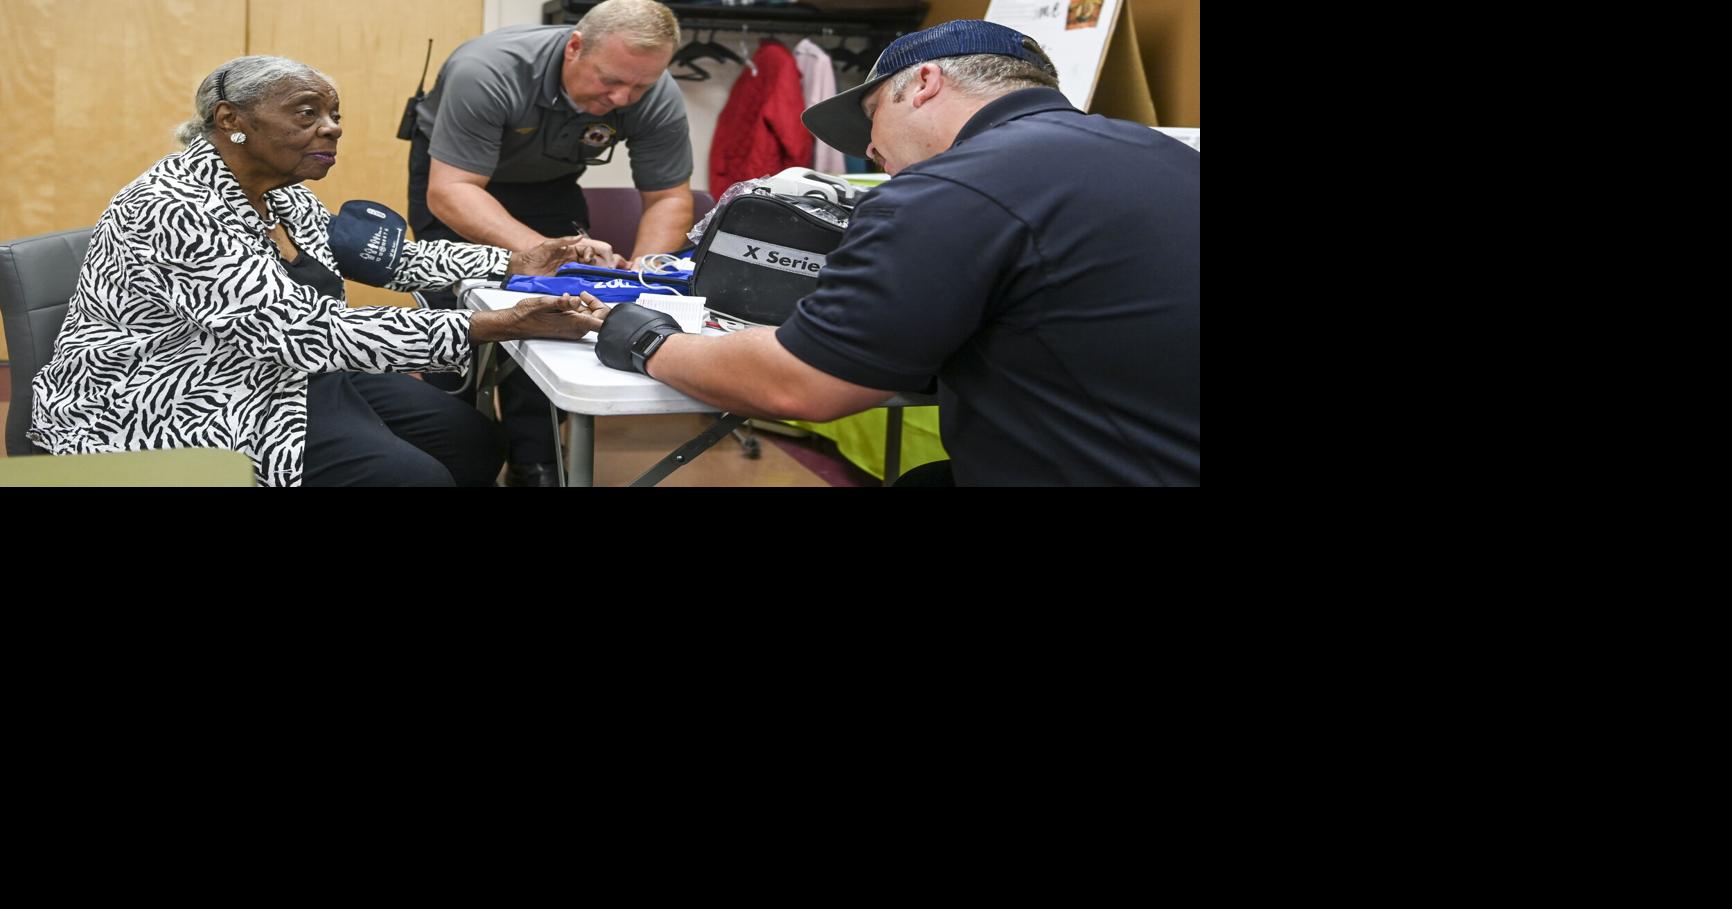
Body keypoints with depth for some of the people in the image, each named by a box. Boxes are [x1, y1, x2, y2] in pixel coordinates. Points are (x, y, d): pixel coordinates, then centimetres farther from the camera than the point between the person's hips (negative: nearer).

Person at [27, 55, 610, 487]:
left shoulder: (279, 196, 4)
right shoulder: (177, 209, -26)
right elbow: (300, 333, -33)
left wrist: (513, 264, 2)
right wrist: (498, 327, -37)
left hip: (288, 375, 10)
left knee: (470, 439, 3)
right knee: (412, 476, -22)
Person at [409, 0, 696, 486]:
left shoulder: (658, 98, -27)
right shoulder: (487, 72, -39)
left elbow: (668, 197, -16)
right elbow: (450, 191, -39)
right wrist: (542, 250, -53)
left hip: (549, 182, 3)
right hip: (452, 170, -3)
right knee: (461, 307, -14)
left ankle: (533, 463, 3)